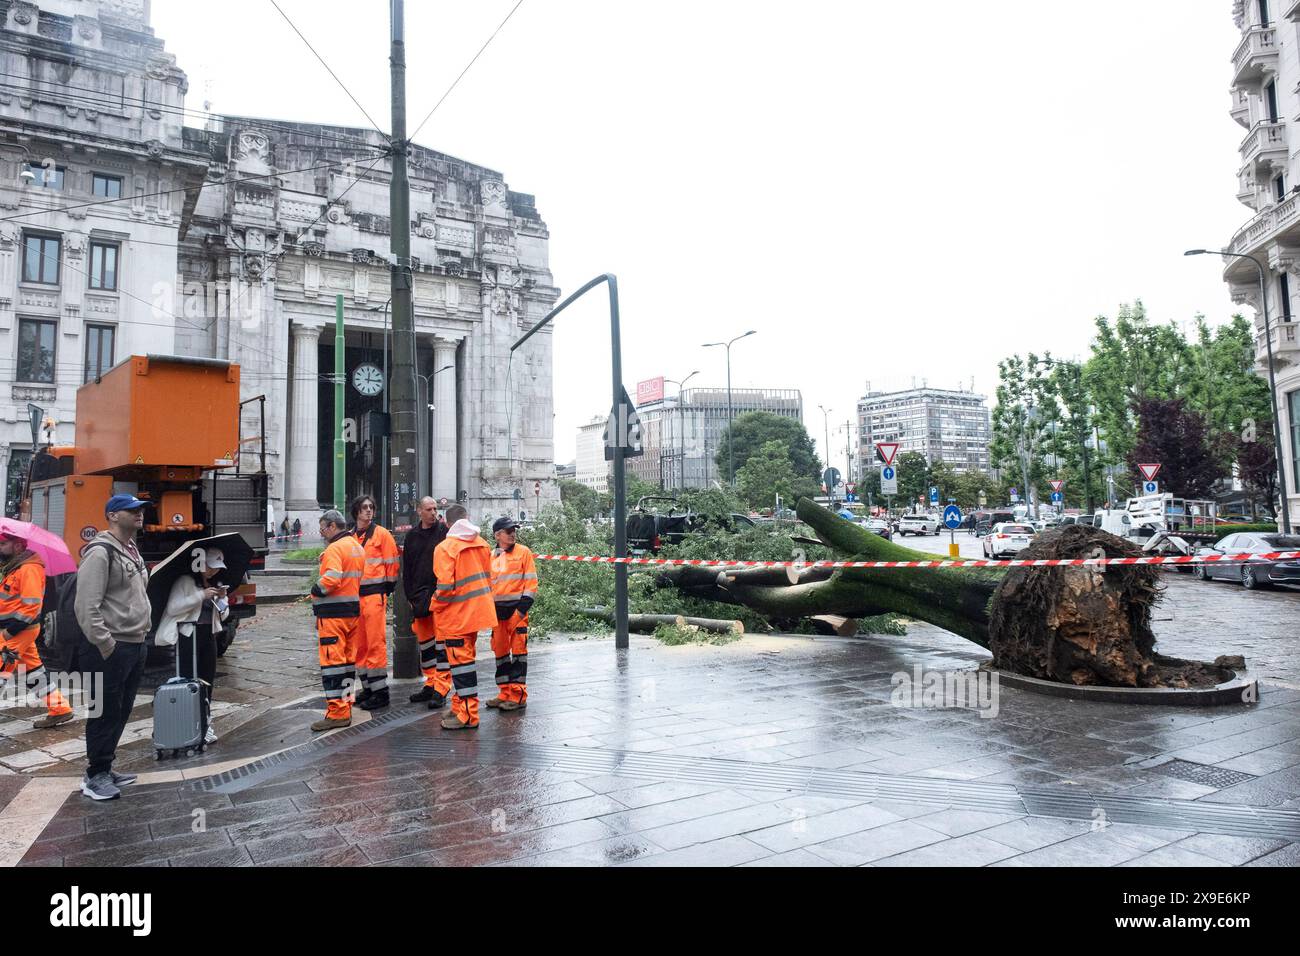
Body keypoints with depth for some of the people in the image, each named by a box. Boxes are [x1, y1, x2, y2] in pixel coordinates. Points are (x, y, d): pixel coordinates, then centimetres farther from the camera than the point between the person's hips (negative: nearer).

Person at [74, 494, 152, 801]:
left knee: (122, 712, 15)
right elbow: (87, 606, -19)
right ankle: (95, 776, 11)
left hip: (135, 646, 9)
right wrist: (106, 645, -20)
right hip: (111, 649, -9)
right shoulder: (100, 552, -14)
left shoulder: (132, 551, 17)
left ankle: (105, 769, 27)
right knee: (105, 712, -1)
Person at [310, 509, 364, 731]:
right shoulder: (357, 546, 16)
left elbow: (331, 578, -26)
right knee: (348, 660, 14)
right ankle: (346, 706, 22)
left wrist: (316, 590, -11)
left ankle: (336, 712, -3)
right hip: (353, 611, 9)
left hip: (333, 613, -9)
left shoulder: (334, 549, -14)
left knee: (332, 661, -5)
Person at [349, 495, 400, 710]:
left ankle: (380, 691, -2)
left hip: (374, 594, -5)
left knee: (375, 643, -7)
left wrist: (387, 591, -2)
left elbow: (392, 563, -1)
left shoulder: (382, 534, -1)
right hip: (354, 595, 5)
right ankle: (367, 687, 20)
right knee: (359, 644, 10)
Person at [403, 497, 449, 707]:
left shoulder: (444, 530, -2)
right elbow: (407, 568, 15)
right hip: (418, 594, 5)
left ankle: (441, 688, -4)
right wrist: (409, 595, 9)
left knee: (441, 638, -7)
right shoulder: (412, 536, 12)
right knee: (424, 639, 12)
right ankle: (430, 683, 23)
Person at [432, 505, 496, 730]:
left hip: (457, 615, -7)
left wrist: (435, 606, -3)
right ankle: (460, 706, 27)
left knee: (461, 661, -1)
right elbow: (488, 577, 11)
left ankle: (467, 715, 3)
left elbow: (445, 586, -20)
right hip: (477, 611, 7)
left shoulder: (445, 547, -14)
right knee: (466, 658, 17)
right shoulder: (481, 544, 6)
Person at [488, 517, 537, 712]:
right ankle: (505, 692, 20)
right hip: (497, 610, 5)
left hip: (517, 609, -5)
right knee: (500, 650, 10)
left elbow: (531, 582, -4)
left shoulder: (523, 552, 0)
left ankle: (518, 695, 0)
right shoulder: (491, 557, 13)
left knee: (518, 649, -4)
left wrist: (522, 608, -12)